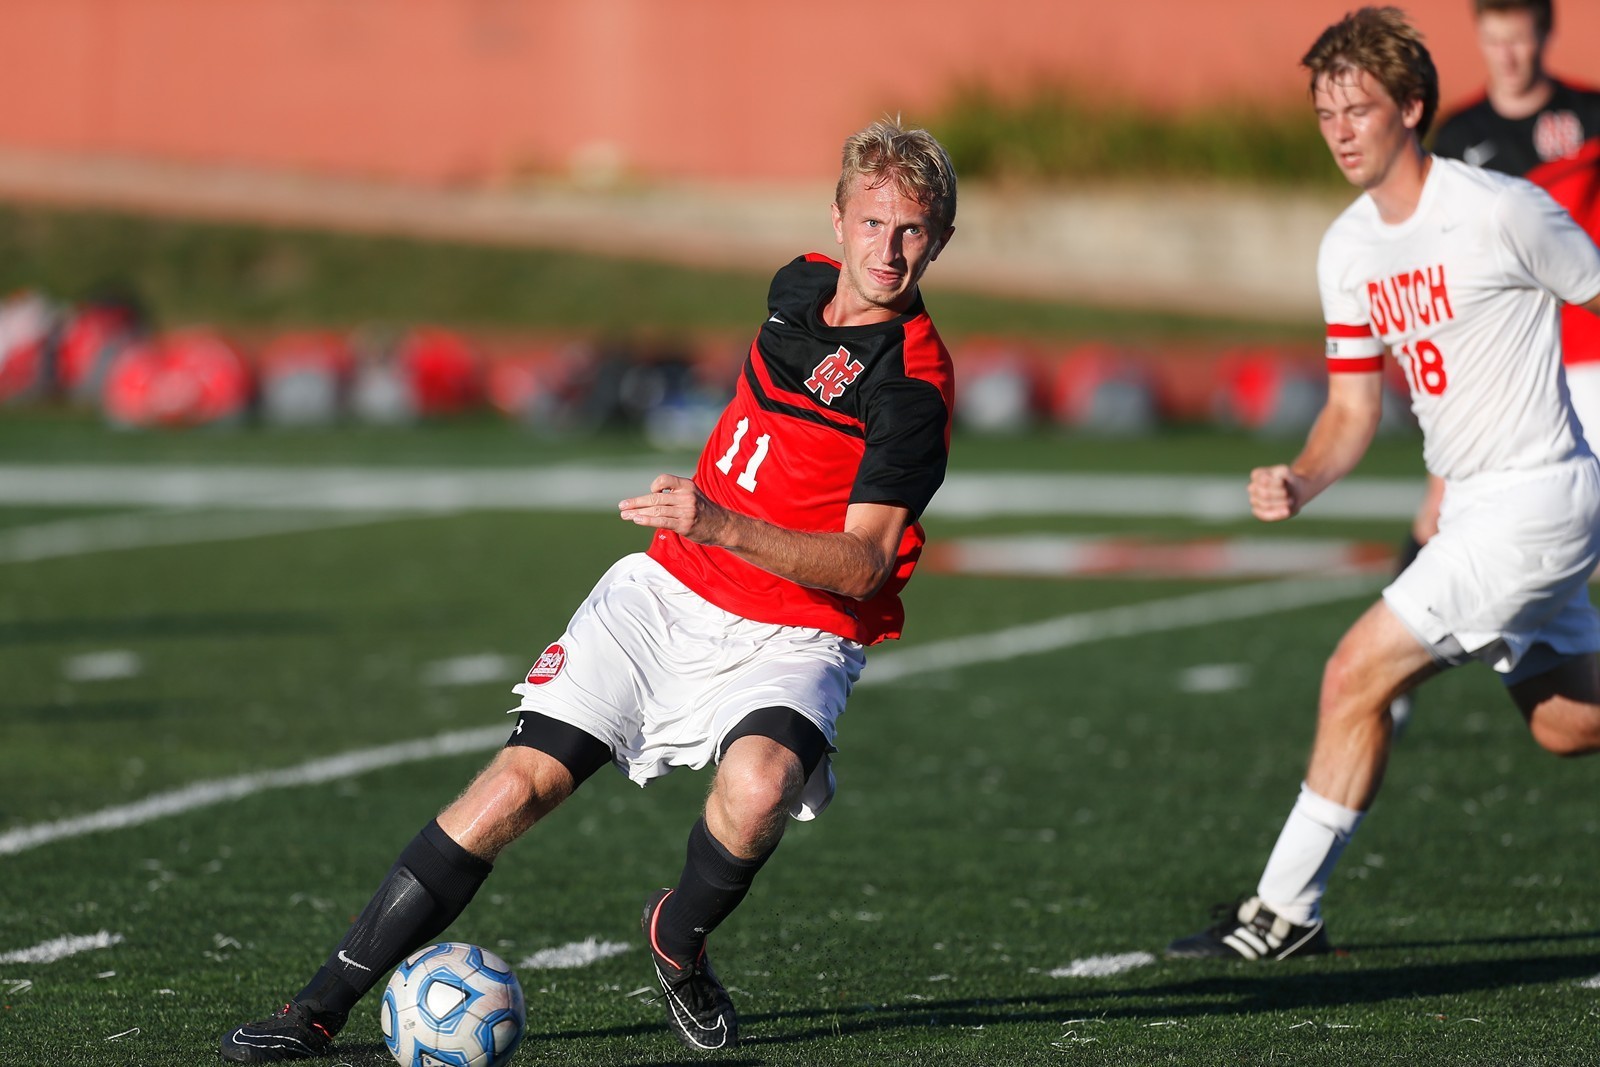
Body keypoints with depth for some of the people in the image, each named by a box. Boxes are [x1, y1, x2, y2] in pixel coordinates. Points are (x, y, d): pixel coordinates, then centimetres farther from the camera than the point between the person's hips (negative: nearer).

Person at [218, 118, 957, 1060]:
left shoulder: (913, 387, -18)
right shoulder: (801, 286, 3)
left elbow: (860, 564, -24)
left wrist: (722, 525, -36)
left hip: (792, 640, -5)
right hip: (666, 590, 5)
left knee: (758, 787, -36)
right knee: (523, 779, -10)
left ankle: (680, 938, -1)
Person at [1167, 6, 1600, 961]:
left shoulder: (1501, 212, -17)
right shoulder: (1348, 249, 5)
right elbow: (1354, 407, 10)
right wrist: (1301, 482, -10)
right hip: (1471, 503, 8)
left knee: (1358, 674, -12)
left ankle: (1287, 912, -4)